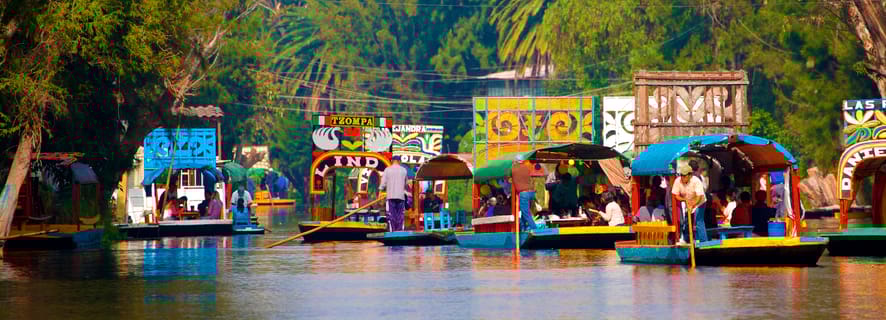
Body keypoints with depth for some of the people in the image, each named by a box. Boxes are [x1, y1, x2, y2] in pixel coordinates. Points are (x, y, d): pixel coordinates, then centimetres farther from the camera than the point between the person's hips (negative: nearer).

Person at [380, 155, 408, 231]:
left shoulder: (387, 170, 1)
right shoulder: (403, 170, 6)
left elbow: (383, 184, -3)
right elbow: (405, 184, 12)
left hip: (391, 196, -1)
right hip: (401, 196, 1)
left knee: (391, 216, -1)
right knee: (400, 216, 4)